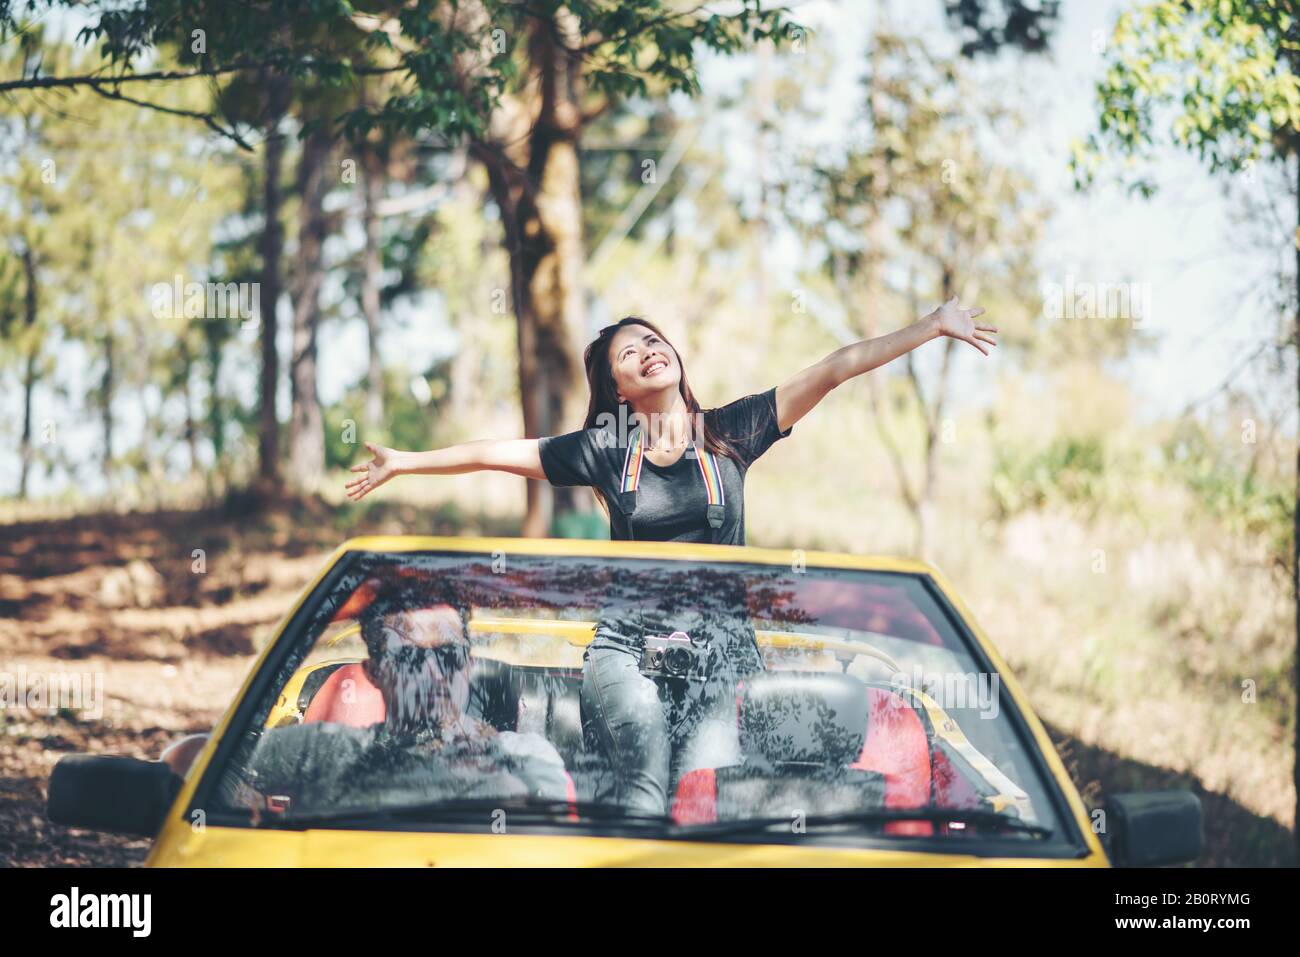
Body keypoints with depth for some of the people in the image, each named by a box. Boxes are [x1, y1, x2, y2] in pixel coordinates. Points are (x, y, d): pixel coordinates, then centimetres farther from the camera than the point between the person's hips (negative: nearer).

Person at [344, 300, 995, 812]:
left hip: (719, 647, 0)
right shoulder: (606, 450, 9)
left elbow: (833, 371, 2)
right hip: (629, 643, 0)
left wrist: (934, 326, 0)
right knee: (645, 792, -21)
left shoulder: (730, 432, 8)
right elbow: (495, 453, 18)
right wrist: (403, 463, 24)